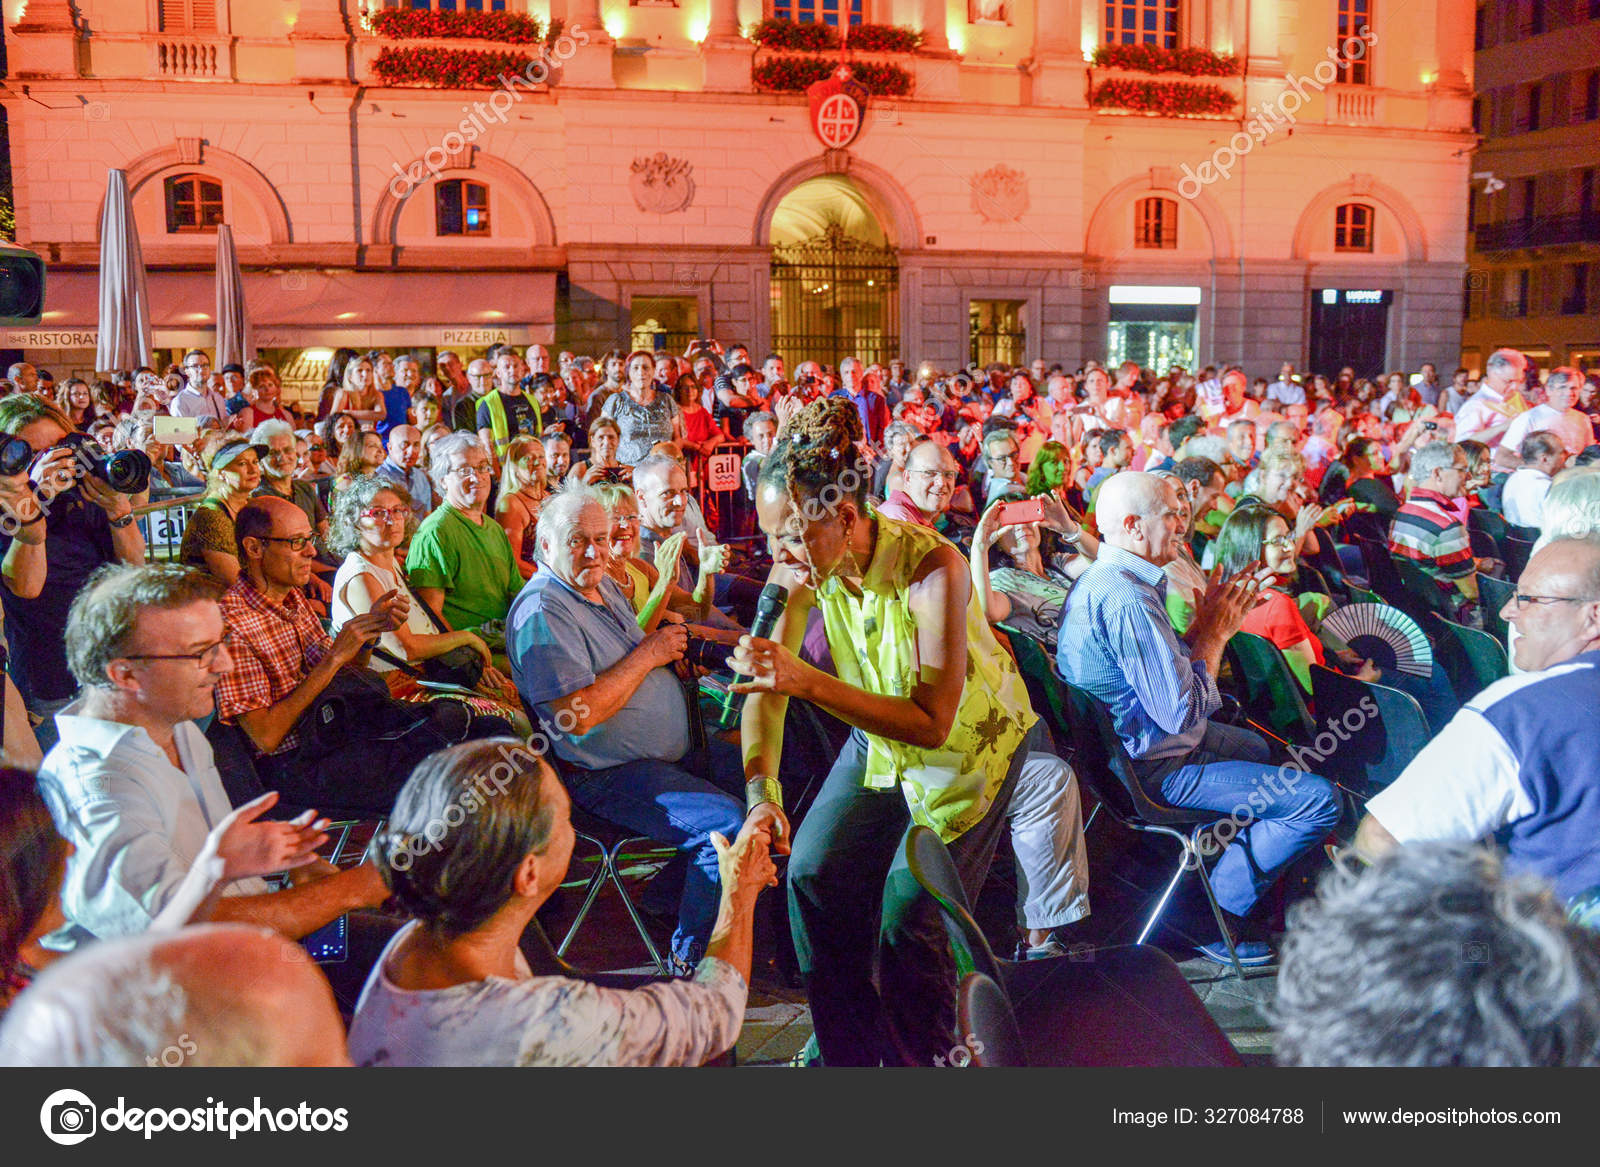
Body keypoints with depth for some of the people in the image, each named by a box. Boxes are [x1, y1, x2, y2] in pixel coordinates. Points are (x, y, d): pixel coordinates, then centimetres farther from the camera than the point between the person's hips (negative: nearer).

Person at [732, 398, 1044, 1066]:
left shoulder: (932, 569, -35)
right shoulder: (801, 565, -19)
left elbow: (933, 723, -35)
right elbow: (767, 683, -17)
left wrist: (810, 682, -46)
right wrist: (761, 788, -33)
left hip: (971, 742, -6)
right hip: (881, 737, 6)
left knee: (909, 911, -10)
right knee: (814, 874, 2)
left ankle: (918, 1060, 17)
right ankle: (847, 1049, 24)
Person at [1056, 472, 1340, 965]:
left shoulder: (1102, 578, 5)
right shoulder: (1127, 599, -30)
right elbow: (1184, 710, -29)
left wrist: (1206, 624, 0)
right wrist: (1214, 632, -16)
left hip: (1133, 736, 11)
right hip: (1153, 769, -11)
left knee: (1261, 748, 33)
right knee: (1317, 799, -9)